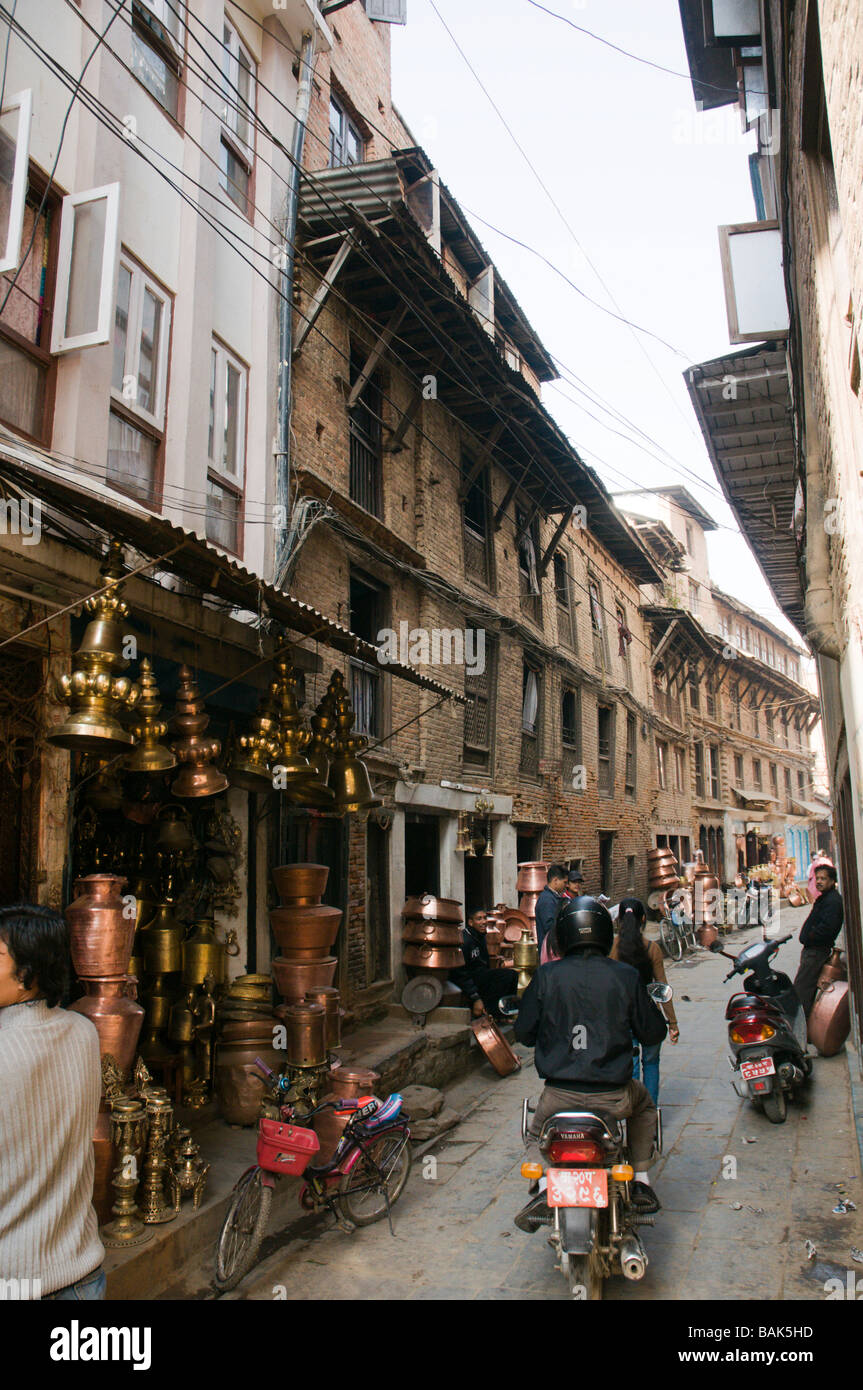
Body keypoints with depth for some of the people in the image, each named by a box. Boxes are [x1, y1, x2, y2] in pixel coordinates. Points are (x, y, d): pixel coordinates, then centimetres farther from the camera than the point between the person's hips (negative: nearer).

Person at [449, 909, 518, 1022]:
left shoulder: (481, 937, 12)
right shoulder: (465, 939, -18)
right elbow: (462, 973, -19)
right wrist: (476, 999, -22)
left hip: (481, 975, 9)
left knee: (513, 974, -4)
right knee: (507, 975, -24)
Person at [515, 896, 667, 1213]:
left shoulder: (546, 976, -5)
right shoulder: (625, 976, -6)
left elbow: (523, 1033, 2)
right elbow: (653, 1033, 4)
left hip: (559, 1094, 0)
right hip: (612, 1097, 0)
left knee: (537, 1130, 33)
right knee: (644, 1103, 34)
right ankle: (641, 1181, 29)